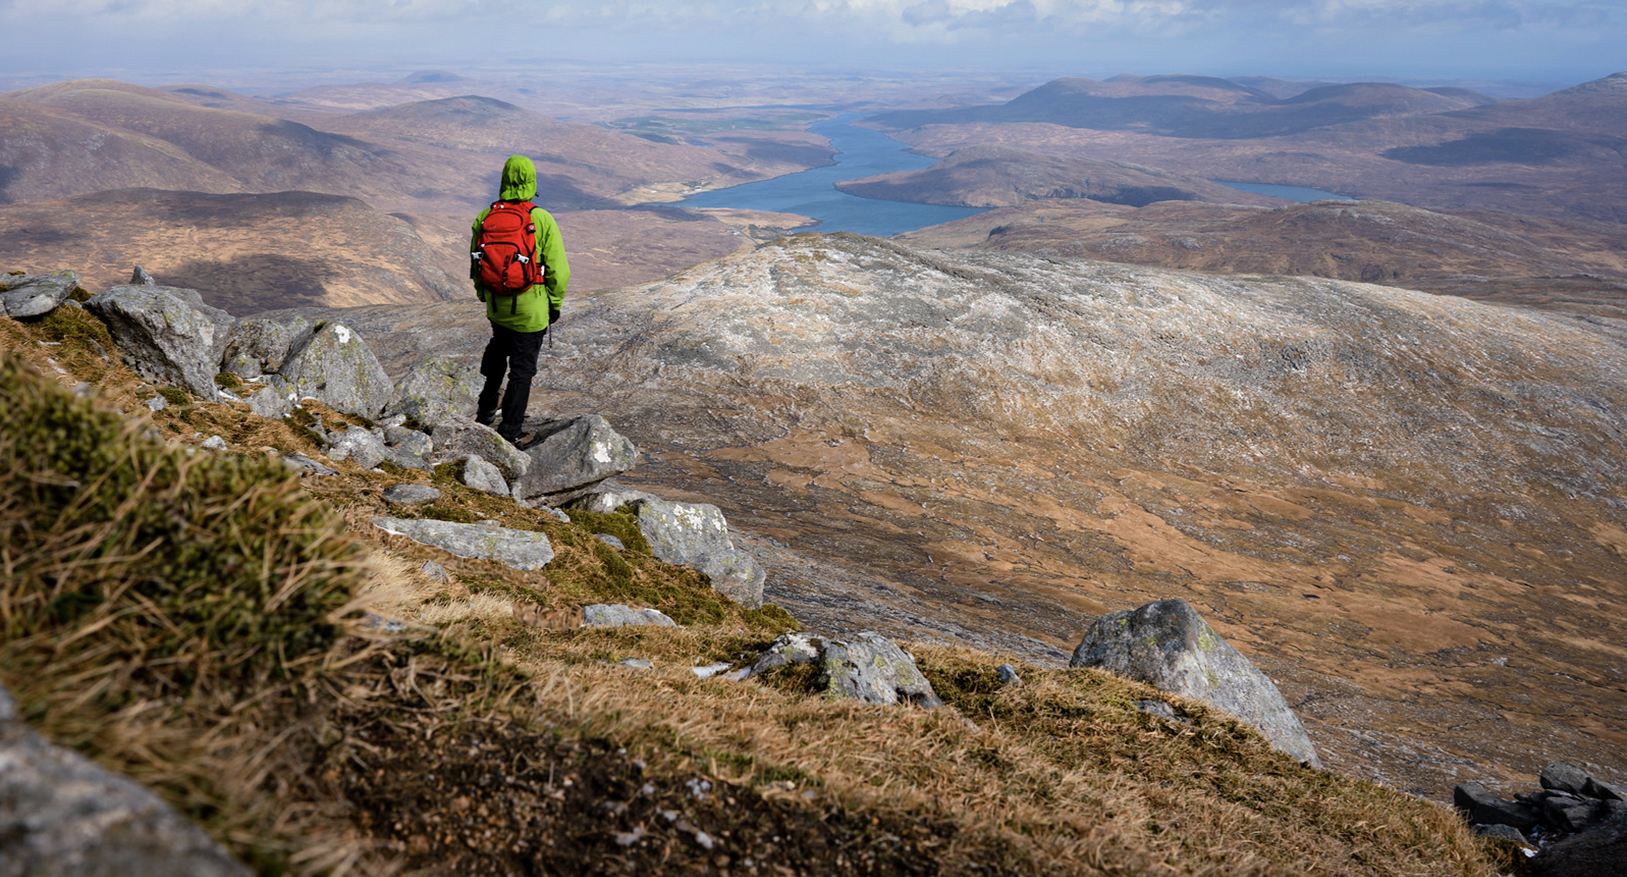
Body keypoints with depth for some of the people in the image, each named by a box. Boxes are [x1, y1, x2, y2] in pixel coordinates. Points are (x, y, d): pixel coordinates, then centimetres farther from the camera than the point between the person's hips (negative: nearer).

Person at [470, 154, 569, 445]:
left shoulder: (485, 217, -4)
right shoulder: (543, 220, -15)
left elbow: (475, 263, 7)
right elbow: (558, 270, -13)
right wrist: (555, 303, 1)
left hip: (496, 304, 4)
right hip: (530, 308, -4)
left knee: (498, 349, 31)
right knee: (522, 368, 7)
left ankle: (486, 409, 39)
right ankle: (508, 434, 11)